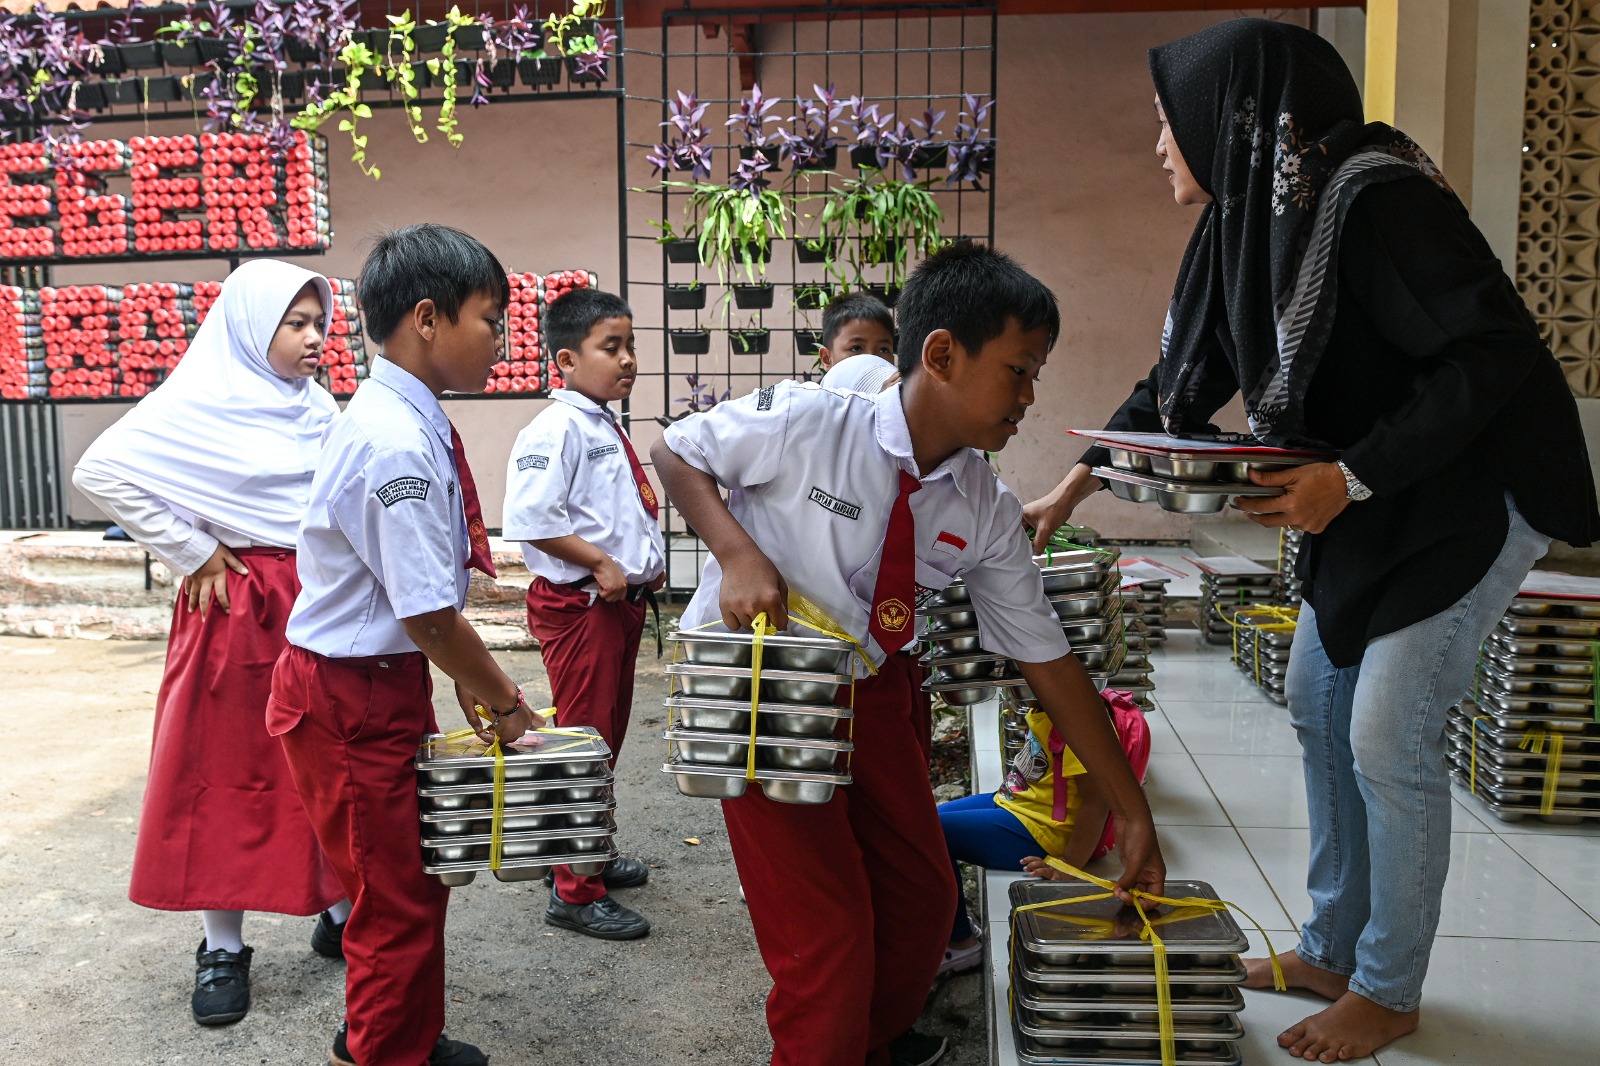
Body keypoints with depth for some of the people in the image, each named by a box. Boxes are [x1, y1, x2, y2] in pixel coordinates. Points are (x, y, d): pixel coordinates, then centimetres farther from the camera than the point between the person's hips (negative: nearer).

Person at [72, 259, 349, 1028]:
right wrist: (190, 553, -11)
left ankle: (339, 914, 27)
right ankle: (222, 947, 19)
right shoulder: (203, 397, -9)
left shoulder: (317, 406, 8)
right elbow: (99, 471, -14)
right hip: (238, 606, -5)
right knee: (228, 775, 6)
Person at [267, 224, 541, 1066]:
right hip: (350, 700, -10)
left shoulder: (405, 422, 6)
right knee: (397, 895, 7)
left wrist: (469, 678, 12)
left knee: (418, 872, 22)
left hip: (382, 682, 10)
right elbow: (428, 614, -23)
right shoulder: (398, 443, -25)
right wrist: (501, 701, -10)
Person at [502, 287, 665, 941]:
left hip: (623, 600, 10)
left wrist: (648, 558, 13)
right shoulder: (557, 427, -15)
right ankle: (574, 892, 10)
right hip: (579, 605, -9)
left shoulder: (610, 430, 16)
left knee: (608, 734, 19)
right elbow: (530, 518, -25)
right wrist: (599, 563, -20)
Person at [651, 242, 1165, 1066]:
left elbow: (1046, 659, -2)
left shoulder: (988, 515, -9)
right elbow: (674, 452, -7)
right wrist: (737, 552, -25)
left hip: (870, 686, 6)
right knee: (825, 932, -8)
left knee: (923, 901, 13)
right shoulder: (802, 423, -23)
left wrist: (1130, 810, 2)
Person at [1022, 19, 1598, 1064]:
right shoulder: (1245, 216, 2)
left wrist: (1351, 477, -28)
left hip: (1469, 498, -9)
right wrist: (1077, 485, 3)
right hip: (1368, 505, 9)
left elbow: (1497, 352, -25)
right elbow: (1180, 381, 7)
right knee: (1319, 707, 11)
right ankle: (1334, 950, 28)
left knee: (1389, 742, -5)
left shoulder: (1373, 199, -24)